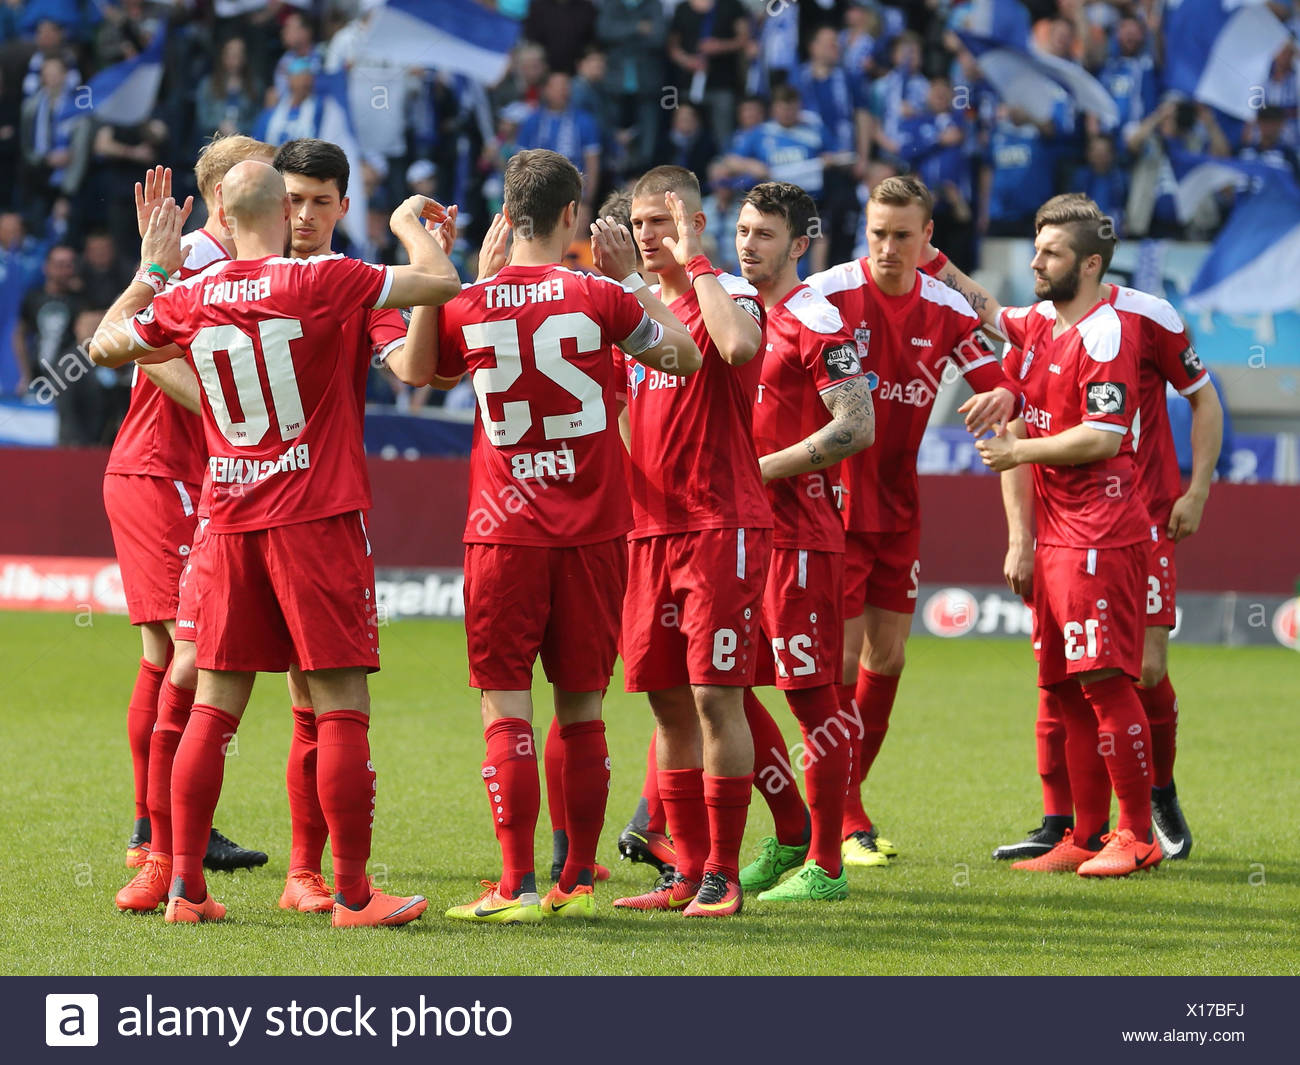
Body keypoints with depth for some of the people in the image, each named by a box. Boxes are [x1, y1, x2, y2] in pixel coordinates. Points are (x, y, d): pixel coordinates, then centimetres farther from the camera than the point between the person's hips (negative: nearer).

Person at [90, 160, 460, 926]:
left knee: (214, 705, 10)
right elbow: (443, 284, -10)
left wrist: (152, 269, 30)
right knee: (342, 705, -1)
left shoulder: (188, 299, 2)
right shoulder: (319, 282, -10)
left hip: (229, 521, 4)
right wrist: (411, 222, 9)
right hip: (318, 515, -4)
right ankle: (353, 893, -1)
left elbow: (106, 346, 20)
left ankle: (186, 885, 10)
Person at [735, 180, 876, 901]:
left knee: (811, 694, -5)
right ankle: (789, 839, 22)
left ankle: (825, 864, -1)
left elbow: (858, 427, -17)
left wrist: (763, 468, -16)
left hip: (800, 535, -9)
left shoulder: (814, 321, -11)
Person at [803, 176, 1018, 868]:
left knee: (887, 657, 9)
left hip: (898, 509, 5)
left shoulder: (946, 310, 2)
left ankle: (845, 801, 23)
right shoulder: (826, 294, -12)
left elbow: (997, 381, 4)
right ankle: (844, 819, 3)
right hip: (832, 502, -5)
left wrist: (1001, 395, -21)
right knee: (841, 660, -6)